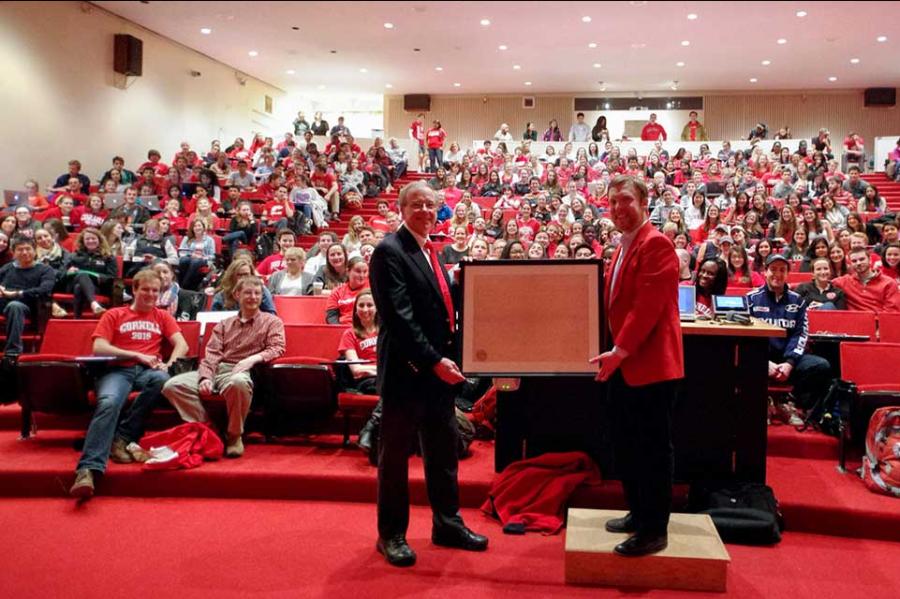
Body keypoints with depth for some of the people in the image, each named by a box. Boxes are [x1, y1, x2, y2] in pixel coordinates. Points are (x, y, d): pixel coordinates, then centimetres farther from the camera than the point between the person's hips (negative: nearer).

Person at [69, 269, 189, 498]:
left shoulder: (162, 317, 24)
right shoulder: (114, 315, 19)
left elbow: (182, 344, 11)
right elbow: (99, 348, 4)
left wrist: (168, 364, -11)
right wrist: (137, 355, -6)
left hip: (148, 370, 1)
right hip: (118, 369, -1)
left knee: (161, 379, -37)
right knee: (108, 402, -35)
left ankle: (123, 437, -26)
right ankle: (88, 469, -47)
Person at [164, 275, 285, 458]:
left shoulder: (272, 322, 15)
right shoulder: (225, 324, 24)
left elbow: (278, 348, 0)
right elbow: (211, 353, 12)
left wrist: (253, 358, -19)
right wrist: (206, 378, -8)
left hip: (242, 372, -4)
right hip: (217, 369, 4)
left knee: (238, 382, -42)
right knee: (172, 386, -21)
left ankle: (234, 436, -19)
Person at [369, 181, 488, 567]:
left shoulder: (432, 252, 15)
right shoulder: (390, 252, -12)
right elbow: (399, 317, -20)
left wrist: (446, 359, 7)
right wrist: (434, 361, -22)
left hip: (440, 368, 8)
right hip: (407, 370, -8)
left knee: (444, 450, 15)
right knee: (396, 452, 5)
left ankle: (447, 523, 29)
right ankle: (391, 534, 18)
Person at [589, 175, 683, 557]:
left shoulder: (655, 244, -14)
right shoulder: (623, 247, 17)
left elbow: (647, 306, -21)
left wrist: (620, 351, -21)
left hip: (650, 364, -10)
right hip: (624, 365, 10)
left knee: (652, 449, 0)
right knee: (625, 446, 17)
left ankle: (655, 530, 11)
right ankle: (639, 513, 32)